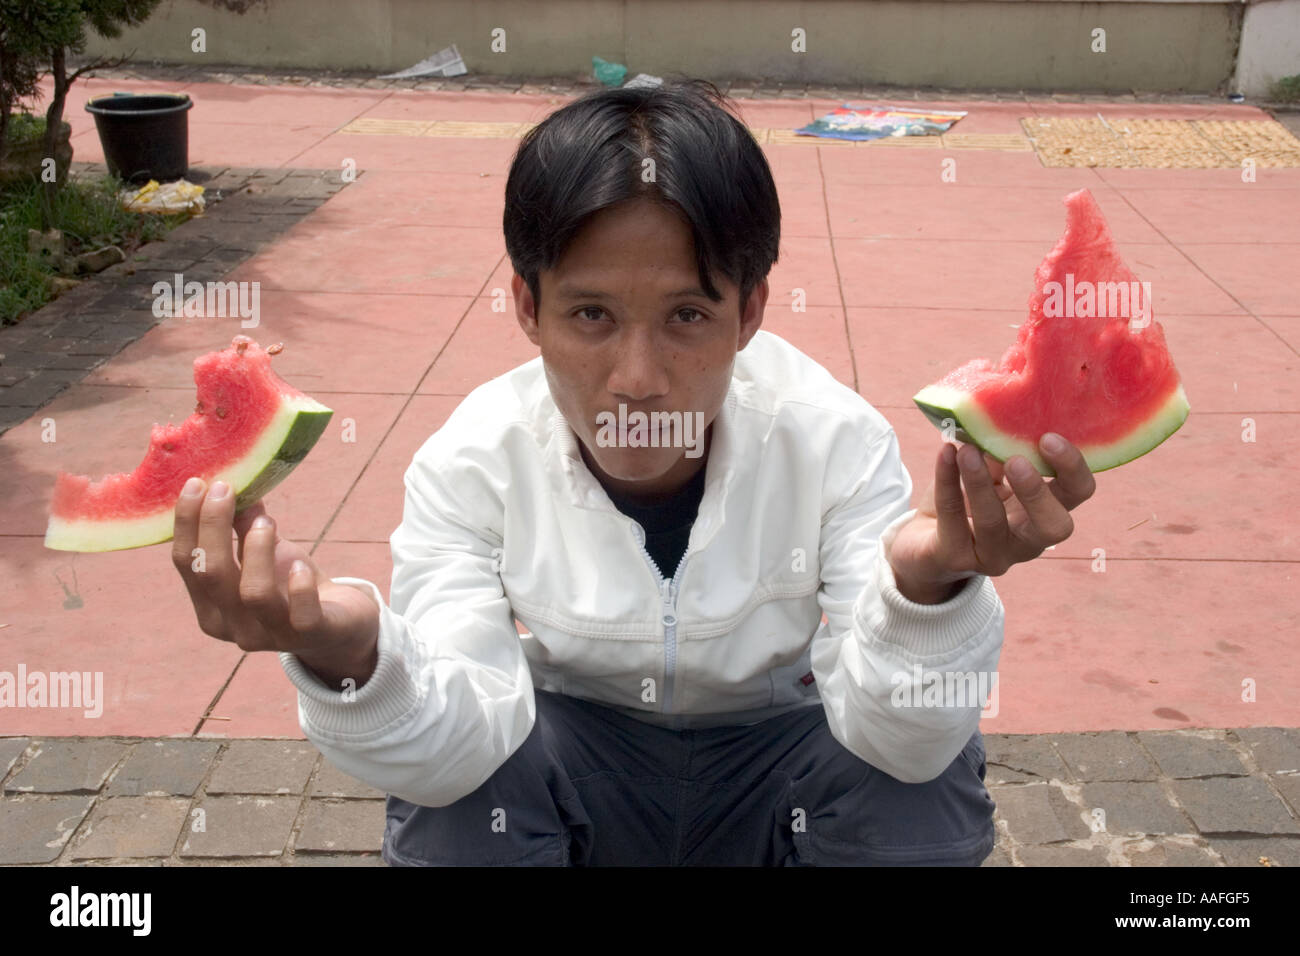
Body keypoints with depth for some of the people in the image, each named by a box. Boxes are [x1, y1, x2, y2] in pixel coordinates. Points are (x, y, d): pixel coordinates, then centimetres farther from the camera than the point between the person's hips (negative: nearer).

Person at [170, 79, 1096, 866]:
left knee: (931, 773, -28)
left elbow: (899, 743, -28)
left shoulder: (835, 439, -23)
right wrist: (352, 663, -52)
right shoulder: (472, 461, -20)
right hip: (575, 752, 0)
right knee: (449, 789, -31)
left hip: (770, 755, 1)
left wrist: (926, 594, -51)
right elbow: (457, 746, -29)